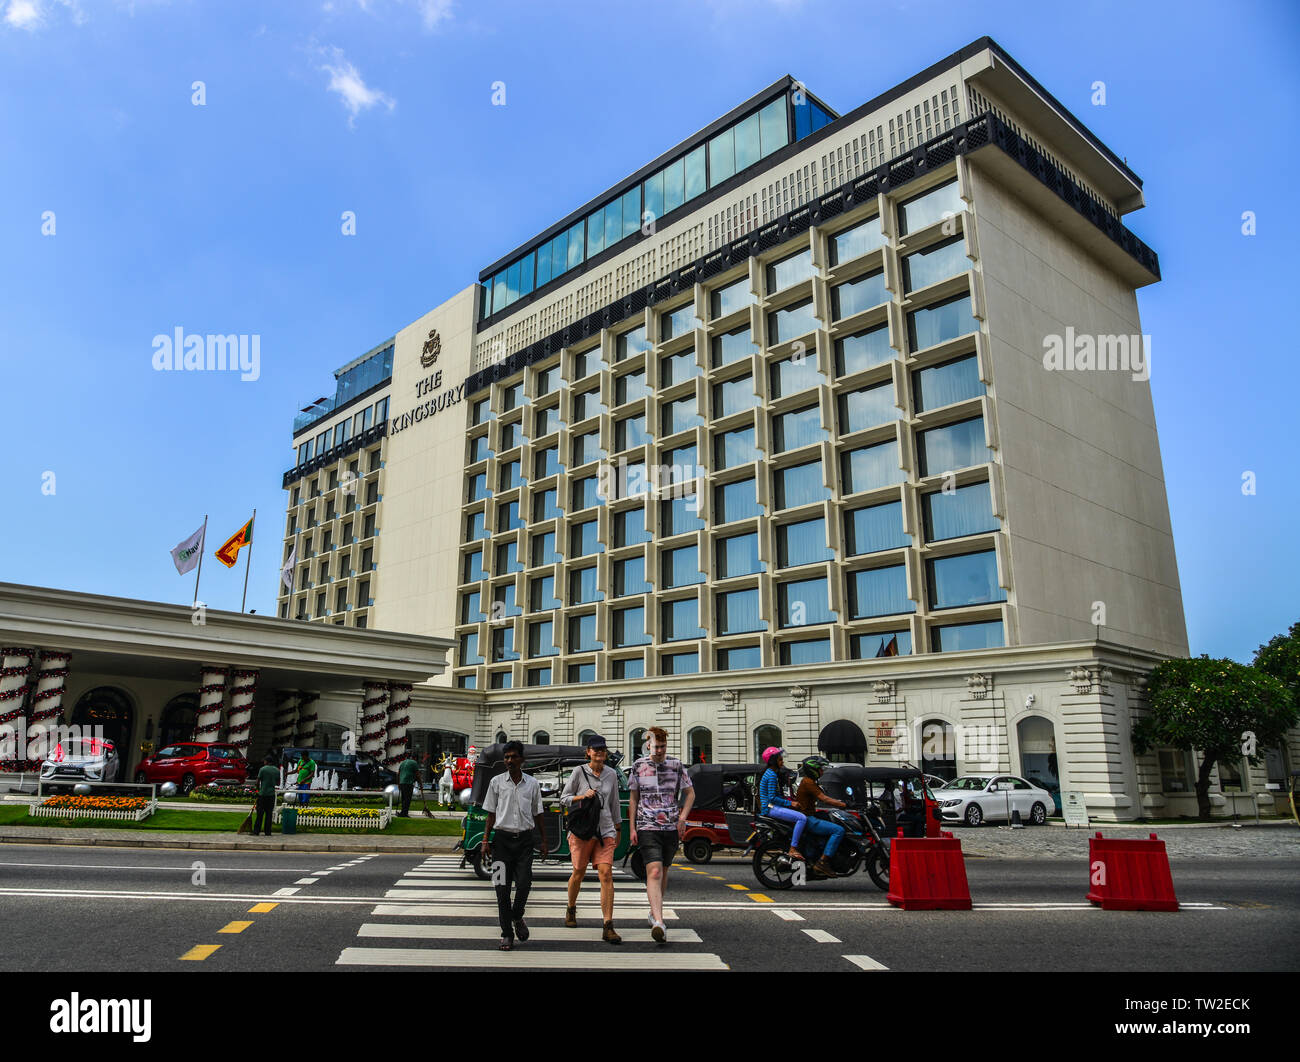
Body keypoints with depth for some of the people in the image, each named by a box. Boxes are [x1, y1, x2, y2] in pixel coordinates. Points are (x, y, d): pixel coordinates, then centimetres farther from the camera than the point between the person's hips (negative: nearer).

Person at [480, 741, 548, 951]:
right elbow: (491, 814, 7)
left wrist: (544, 841, 9)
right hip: (503, 839, 0)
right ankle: (507, 933, 13)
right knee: (503, 888, 1)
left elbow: (537, 815, 11)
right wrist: (485, 841, 0)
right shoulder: (496, 782, 3)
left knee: (524, 884, -8)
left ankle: (517, 917, 21)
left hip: (525, 839, 0)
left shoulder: (532, 784, 5)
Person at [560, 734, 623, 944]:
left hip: (605, 831, 2)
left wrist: (617, 829, 21)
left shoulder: (611, 774, 7)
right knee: (579, 873, 10)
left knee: (606, 875, -9)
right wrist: (582, 796, -15)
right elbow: (564, 798, 2)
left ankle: (608, 928, -9)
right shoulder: (579, 772, -3)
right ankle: (571, 909, 40)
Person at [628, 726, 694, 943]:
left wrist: (682, 818, -1)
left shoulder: (676, 765, 4)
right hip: (647, 827, -2)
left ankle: (654, 912, 34)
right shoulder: (639, 766, 3)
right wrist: (632, 828, 5)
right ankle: (659, 922, -25)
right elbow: (634, 798, 10)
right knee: (654, 872, -17)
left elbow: (690, 793, 12)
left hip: (671, 827, 2)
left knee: (663, 871, 14)